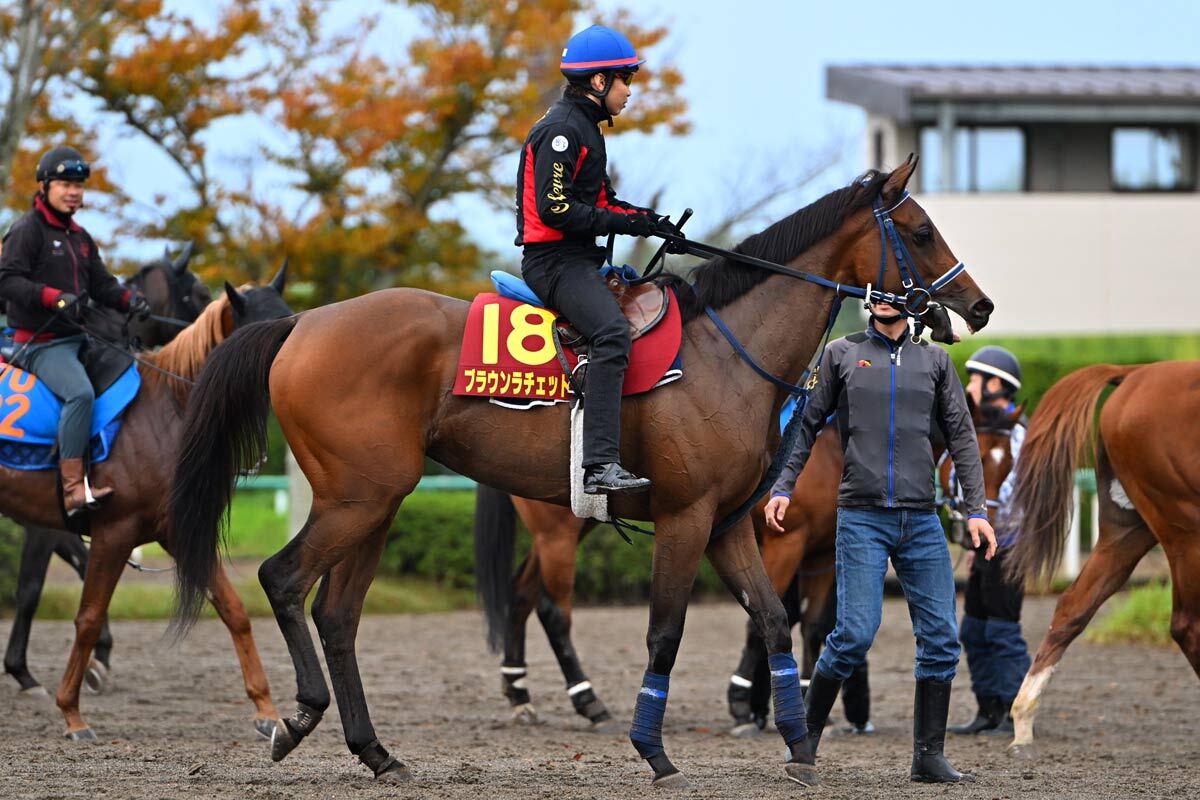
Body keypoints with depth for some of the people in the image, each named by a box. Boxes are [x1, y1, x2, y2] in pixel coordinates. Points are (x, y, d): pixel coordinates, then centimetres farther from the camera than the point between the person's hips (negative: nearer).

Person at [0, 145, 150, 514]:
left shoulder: (80, 237, 19)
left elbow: (101, 285, 17)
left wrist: (129, 299, -5)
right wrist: (54, 297, -30)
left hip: (76, 338, 9)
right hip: (39, 342, -9)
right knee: (80, 392, -32)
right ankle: (73, 489, -35)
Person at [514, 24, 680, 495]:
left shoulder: (584, 127, 19)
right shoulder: (563, 130, -14)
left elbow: (599, 200, 24)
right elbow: (555, 209, -22)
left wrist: (648, 220, 6)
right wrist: (626, 223, -18)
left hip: (580, 259, 11)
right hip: (555, 260, -11)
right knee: (613, 331, -30)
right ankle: (601, 465, -40)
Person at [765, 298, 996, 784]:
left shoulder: (934, 360, 13)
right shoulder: (842, 355, 8)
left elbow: (961, 437, 11)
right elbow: (807, 422, 10)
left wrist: (976, 510, 4)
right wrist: (783, 487, 0)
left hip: (922, 520, 3)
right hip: (861, 518, -3)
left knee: (941, 639, -1)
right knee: (855, 634, -12)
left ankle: (929, 756, 6)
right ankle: (807, 735, 5)